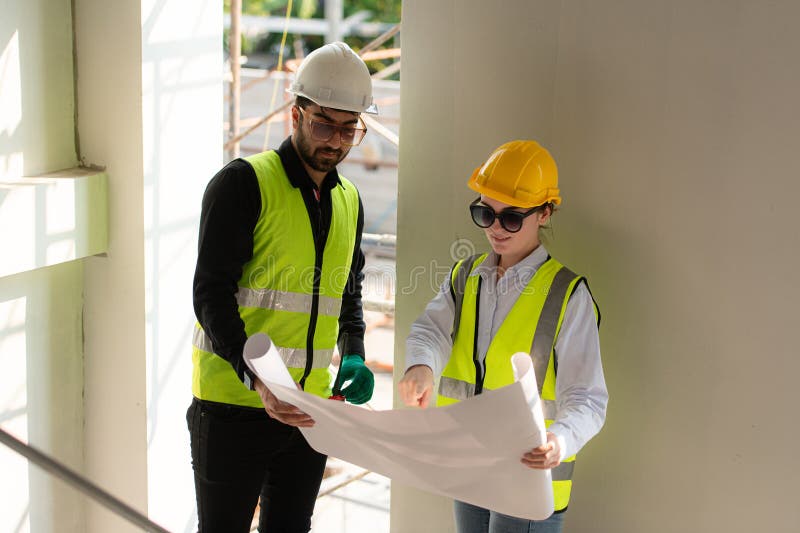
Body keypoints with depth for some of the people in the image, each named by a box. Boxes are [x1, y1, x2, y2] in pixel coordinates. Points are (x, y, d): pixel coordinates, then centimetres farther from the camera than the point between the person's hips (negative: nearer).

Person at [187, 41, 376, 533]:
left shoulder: (349, 201, 12)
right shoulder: (243, 183, -10)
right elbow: (211, 294, -15)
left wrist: (354, 358, 2)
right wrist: (256, 378, -28)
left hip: (308, 410, 6)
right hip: (233, 405, -6)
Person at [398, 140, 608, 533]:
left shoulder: (567, 294, -11)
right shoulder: (464, 276, 7)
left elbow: (586, 397, -16)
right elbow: (432, 331, -9)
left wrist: (560, 441, -37)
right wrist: (421, 367, -33)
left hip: (530, 475, -5)